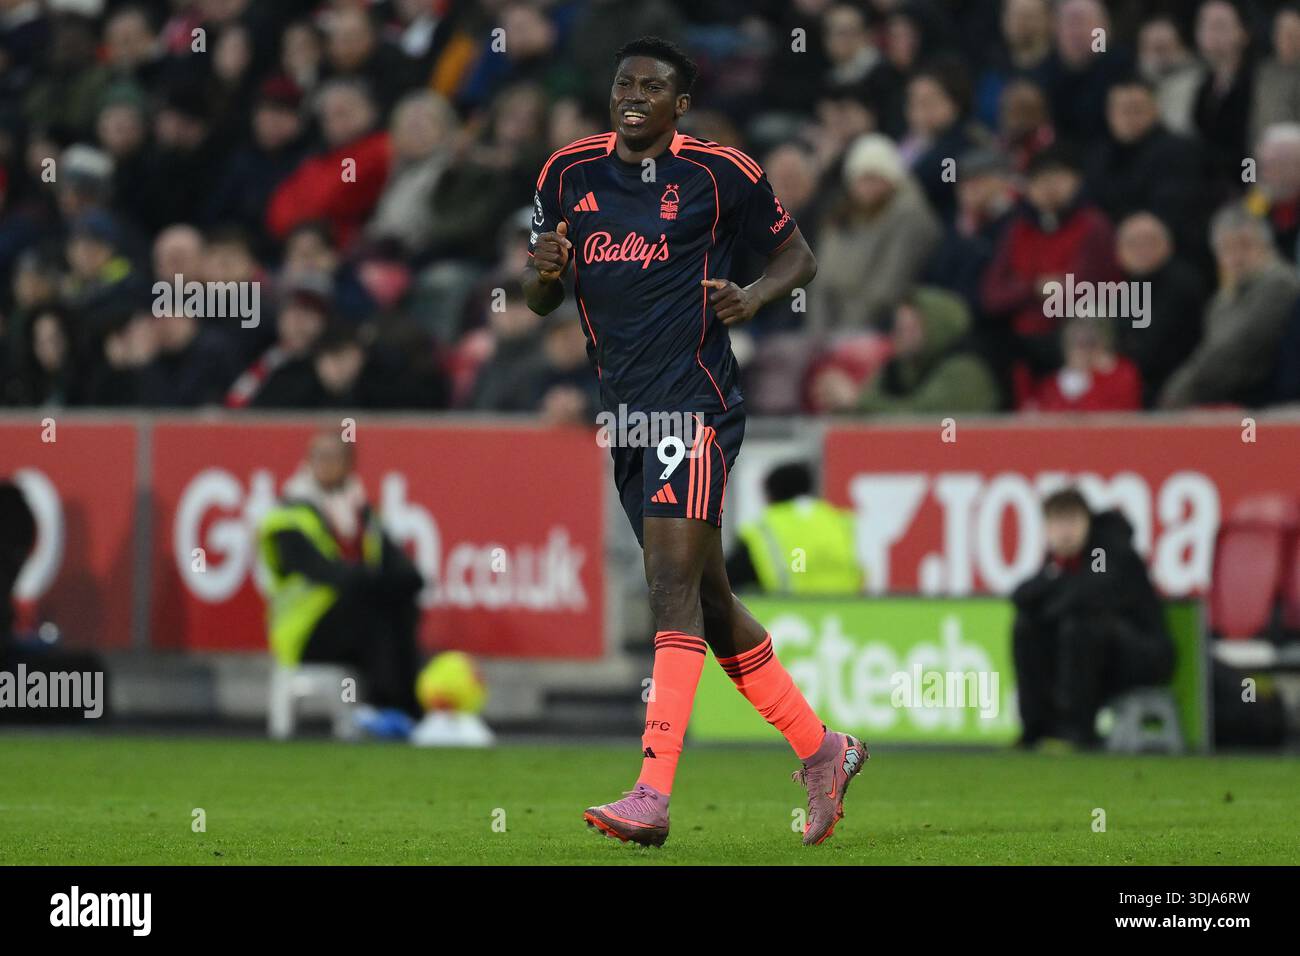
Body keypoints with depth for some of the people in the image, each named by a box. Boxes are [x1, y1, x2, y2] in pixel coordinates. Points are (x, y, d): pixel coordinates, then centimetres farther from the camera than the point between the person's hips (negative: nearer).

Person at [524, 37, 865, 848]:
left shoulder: (720, 173, -3)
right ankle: (821, 750, 24)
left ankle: (653, 794, -24)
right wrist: (545, 272, -8)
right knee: (706, 598, 11)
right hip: (624, 409, 6)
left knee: (674, 581, -17)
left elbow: (798, 256, 6)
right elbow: (540, 301, 15)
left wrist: (755, 296, -14)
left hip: (695, 405, -6)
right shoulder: (570, 173, 10)